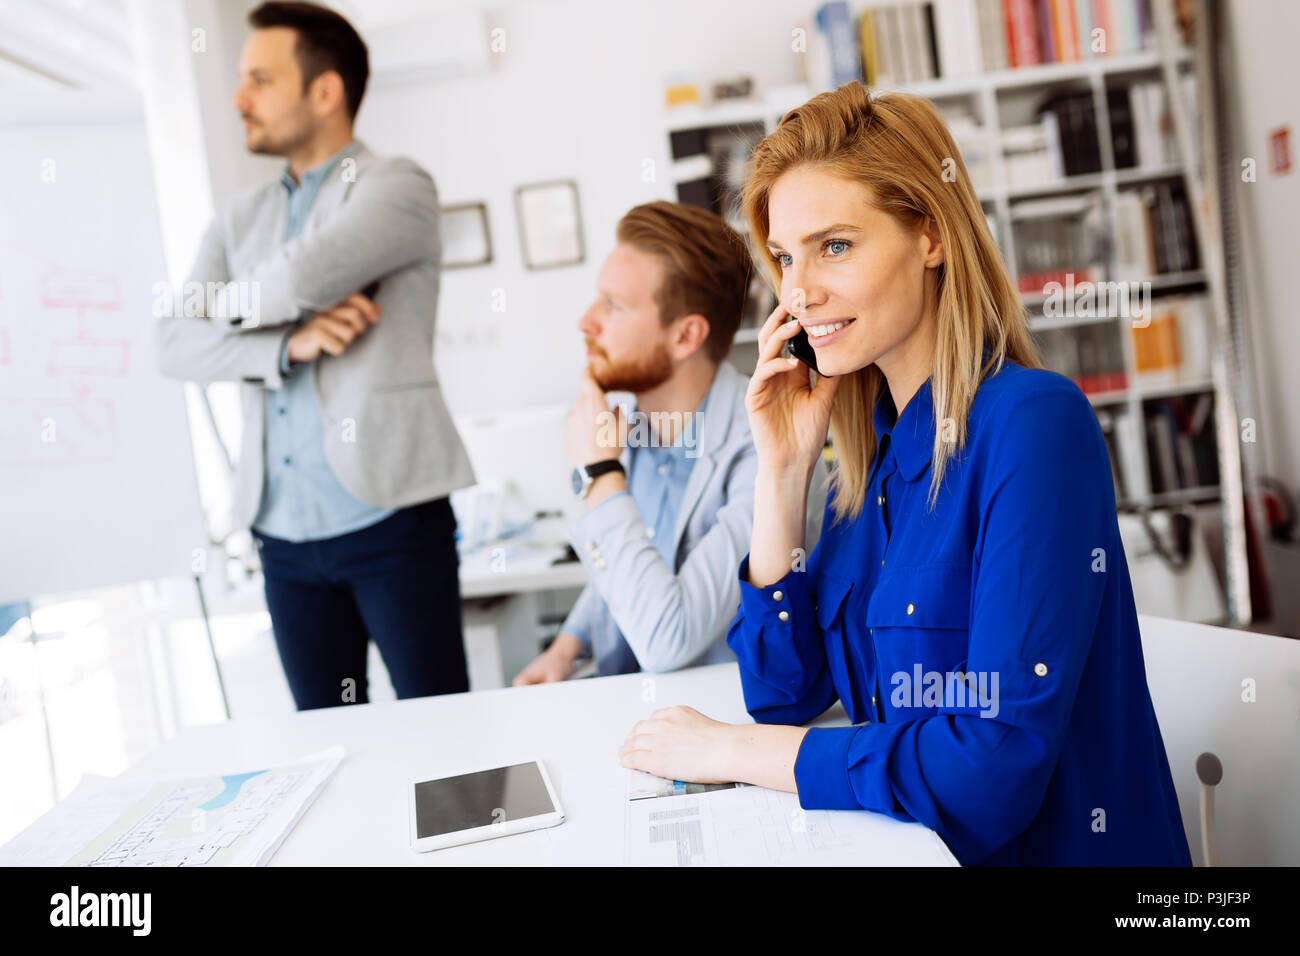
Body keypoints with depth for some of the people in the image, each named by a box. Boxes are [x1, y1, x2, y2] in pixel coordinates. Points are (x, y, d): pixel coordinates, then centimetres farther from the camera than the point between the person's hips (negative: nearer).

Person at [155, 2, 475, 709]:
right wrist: (288, 345, -13)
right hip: (284, 532, 6)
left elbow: (302, 279, -18)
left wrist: (226, 301, 3)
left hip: (389, 518, -5)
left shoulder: (396, 188, -1)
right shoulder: (239, 220, 16)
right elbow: (173, 343, 3)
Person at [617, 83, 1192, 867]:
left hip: (1042, 845, -5)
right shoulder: (874, 447, 3)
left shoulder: (1034, 425, -18)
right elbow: (784, 694, 4)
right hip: (901, 843, 6)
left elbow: (995, 768, -24)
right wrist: (782, 471, -5)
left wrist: (732, 751, -14)